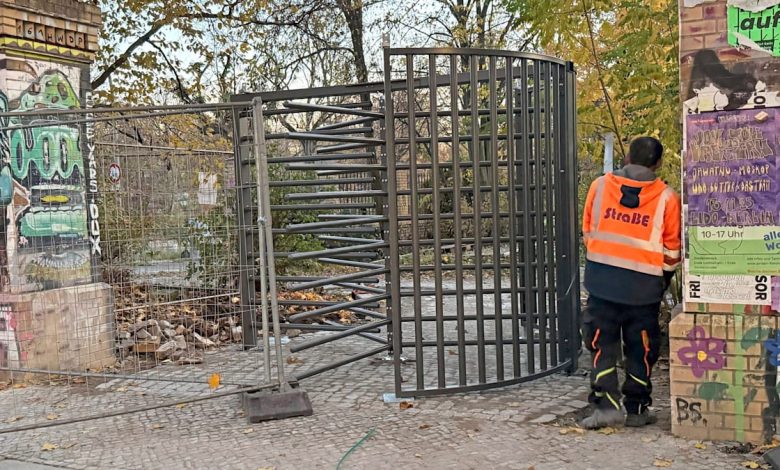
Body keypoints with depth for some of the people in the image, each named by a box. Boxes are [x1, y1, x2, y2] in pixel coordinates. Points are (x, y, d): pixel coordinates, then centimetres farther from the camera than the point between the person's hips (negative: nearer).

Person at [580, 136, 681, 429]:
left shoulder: (600, 186, 0)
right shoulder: (666, 198, -4)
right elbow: (672, 249, 4)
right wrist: (664, 278, 22)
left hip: (602, 280, 1)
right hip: (644, 285, 0)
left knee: (602, 345, 9)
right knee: (641, 350, 12)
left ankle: (605, 404, 2)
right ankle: (636, 409, 19)